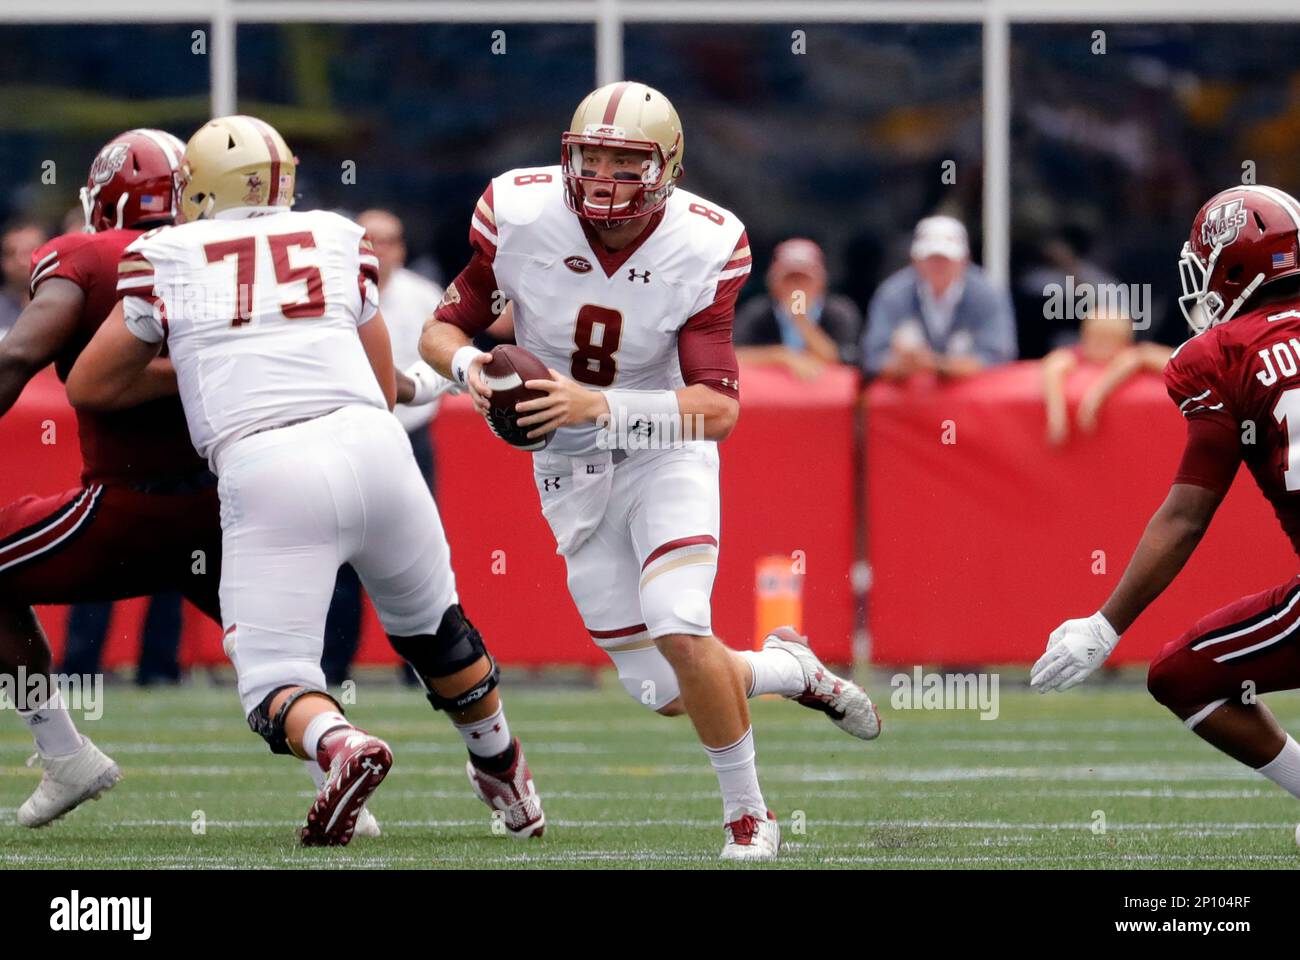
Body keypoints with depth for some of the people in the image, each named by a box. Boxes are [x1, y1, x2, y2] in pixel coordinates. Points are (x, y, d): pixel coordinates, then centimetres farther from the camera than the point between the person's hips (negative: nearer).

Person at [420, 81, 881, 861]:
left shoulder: (702, 248, -21)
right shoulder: (522, 219, -18)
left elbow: (719, 407, -25)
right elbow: (443, 329, -5)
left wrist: (598, 405, -39)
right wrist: (468, 365, -30)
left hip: (667, 450, -2)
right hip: (571, 471, 2)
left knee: (679, 631, -26)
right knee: (670, 694, 0)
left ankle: (749, 817, -5)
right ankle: (787, 668, 34)